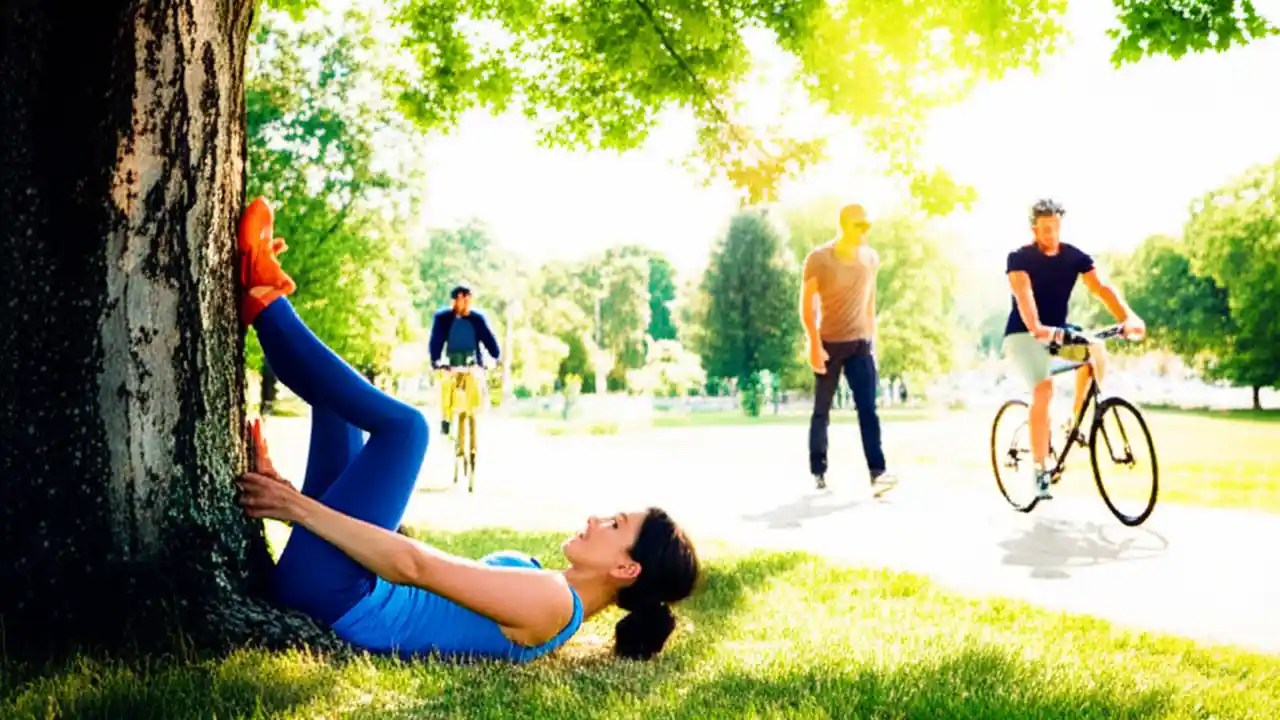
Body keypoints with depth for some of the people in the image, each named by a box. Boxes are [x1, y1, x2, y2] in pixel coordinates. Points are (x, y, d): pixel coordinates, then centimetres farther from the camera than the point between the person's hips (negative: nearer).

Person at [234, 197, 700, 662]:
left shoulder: (550, 603, -17)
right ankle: (266, 302, -2)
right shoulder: (544, 590, 12)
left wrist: (299, 508, -20)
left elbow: (416, 567, -23)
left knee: (404, 426, -17)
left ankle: (264, 304, -6)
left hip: (328, 593, -8)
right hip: (341, 599, 8)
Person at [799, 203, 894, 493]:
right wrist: (814, 344, -17)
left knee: (868, 409, -9)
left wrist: (872, 339, 13)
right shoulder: (818, 258, -9)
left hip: (860, 343, 3)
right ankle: (818, 472, 17)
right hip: (829, 344, -3)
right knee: (822, 411, 6)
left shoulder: (871, 258, 5)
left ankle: (877, 472, -14)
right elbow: (806, 304, -9)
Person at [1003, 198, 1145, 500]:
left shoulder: (1075, 256, -4)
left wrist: (1128, 317, -35)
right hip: (1024, 335, -4)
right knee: (1044, 388, -28)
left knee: (1096, 351, -27)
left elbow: (1102, 287, -17)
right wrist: (1037, 328, -50)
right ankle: (1039, 468, -19)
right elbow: (1023, 294, -31)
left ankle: (1075, 420, -7)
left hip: (1059, 332, 4)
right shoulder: (1019, 258, -14)